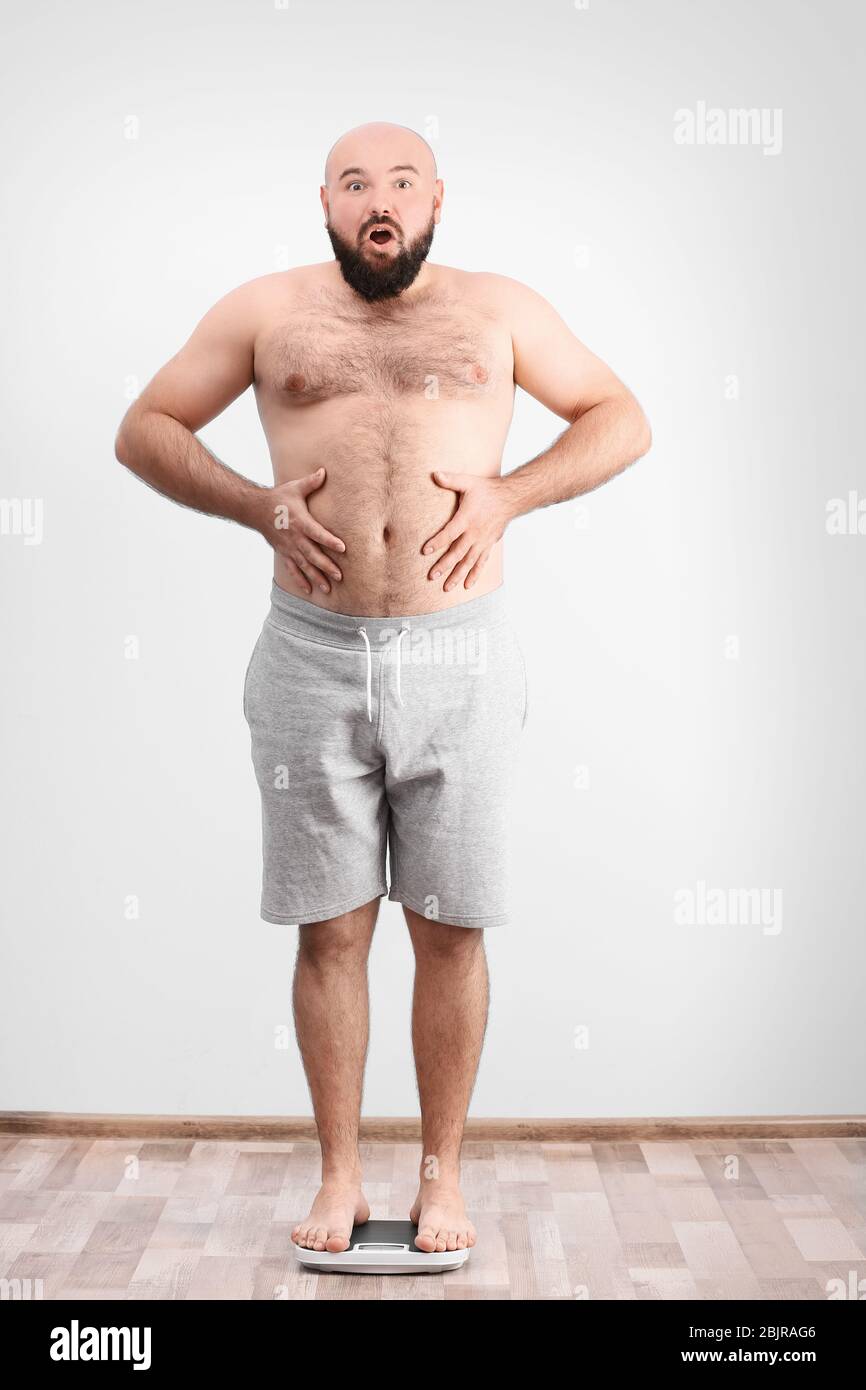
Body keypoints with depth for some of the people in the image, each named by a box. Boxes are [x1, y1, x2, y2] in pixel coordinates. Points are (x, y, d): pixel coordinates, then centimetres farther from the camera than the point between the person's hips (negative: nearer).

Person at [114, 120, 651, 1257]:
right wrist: (259, 505, -1)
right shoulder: (267, 311, 12)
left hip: (461, 655, 0)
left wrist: (509, 494, -2)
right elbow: (145, 429, 15)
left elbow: (622, 419, 15)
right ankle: (340, 1174, 23)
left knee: (450, 930, 6)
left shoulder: (498, 309, 12)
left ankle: (442, 1174, 22)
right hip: (312, 655, 1)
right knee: (331, 931, 7)